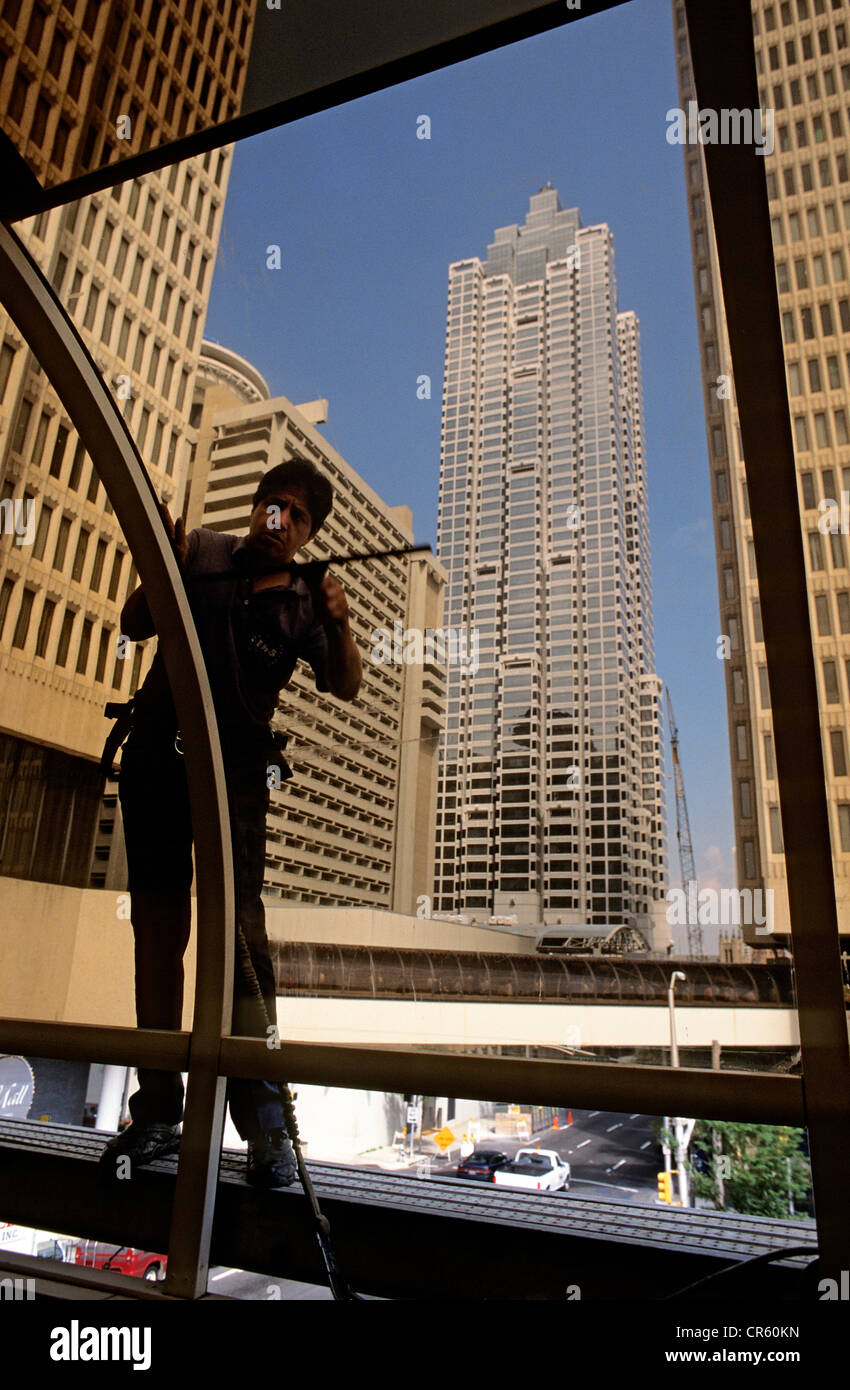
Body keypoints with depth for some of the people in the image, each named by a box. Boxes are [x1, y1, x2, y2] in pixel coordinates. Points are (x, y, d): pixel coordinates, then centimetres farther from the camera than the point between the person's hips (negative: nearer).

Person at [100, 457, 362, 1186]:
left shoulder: (301, 602, 9)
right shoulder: (202, 553, 11)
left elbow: (347, 686, -2)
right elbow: (135, 626, 6)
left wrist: (339, 623, -21)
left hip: (234, 772, -1)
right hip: (156, 755, 2)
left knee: (238, 925, -14)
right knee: (158, 927, 3)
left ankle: (264, 1118, -13)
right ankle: (158, 1109, 11)